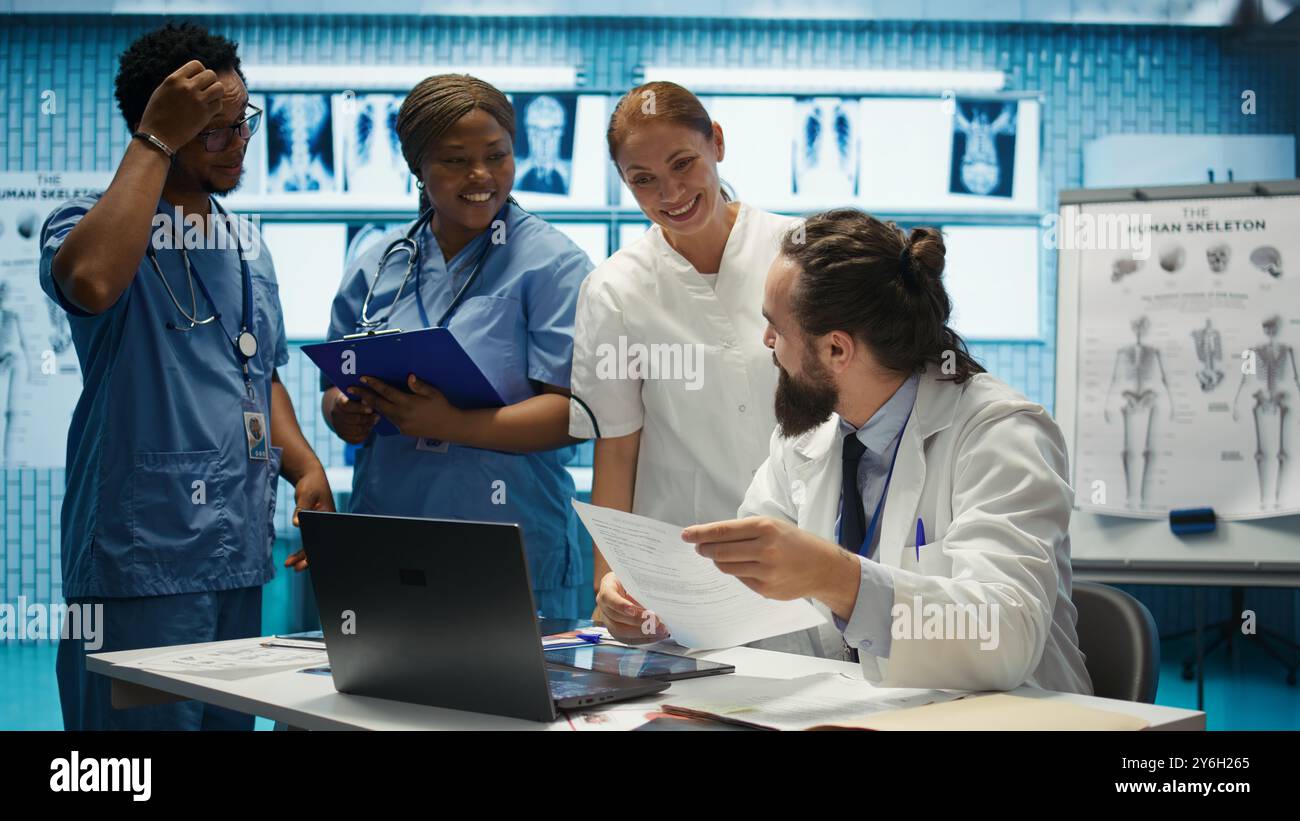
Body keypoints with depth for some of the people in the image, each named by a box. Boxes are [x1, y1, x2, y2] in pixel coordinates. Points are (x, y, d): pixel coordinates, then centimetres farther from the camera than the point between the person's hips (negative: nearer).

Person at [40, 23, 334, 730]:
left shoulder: (247, 245, 17)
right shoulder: (88, 222, -5)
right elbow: (93, 281, -31)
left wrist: (304, 467, 6)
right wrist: (156, 141, -20)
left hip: (240, 558, 7)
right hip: (142, 558, -7)